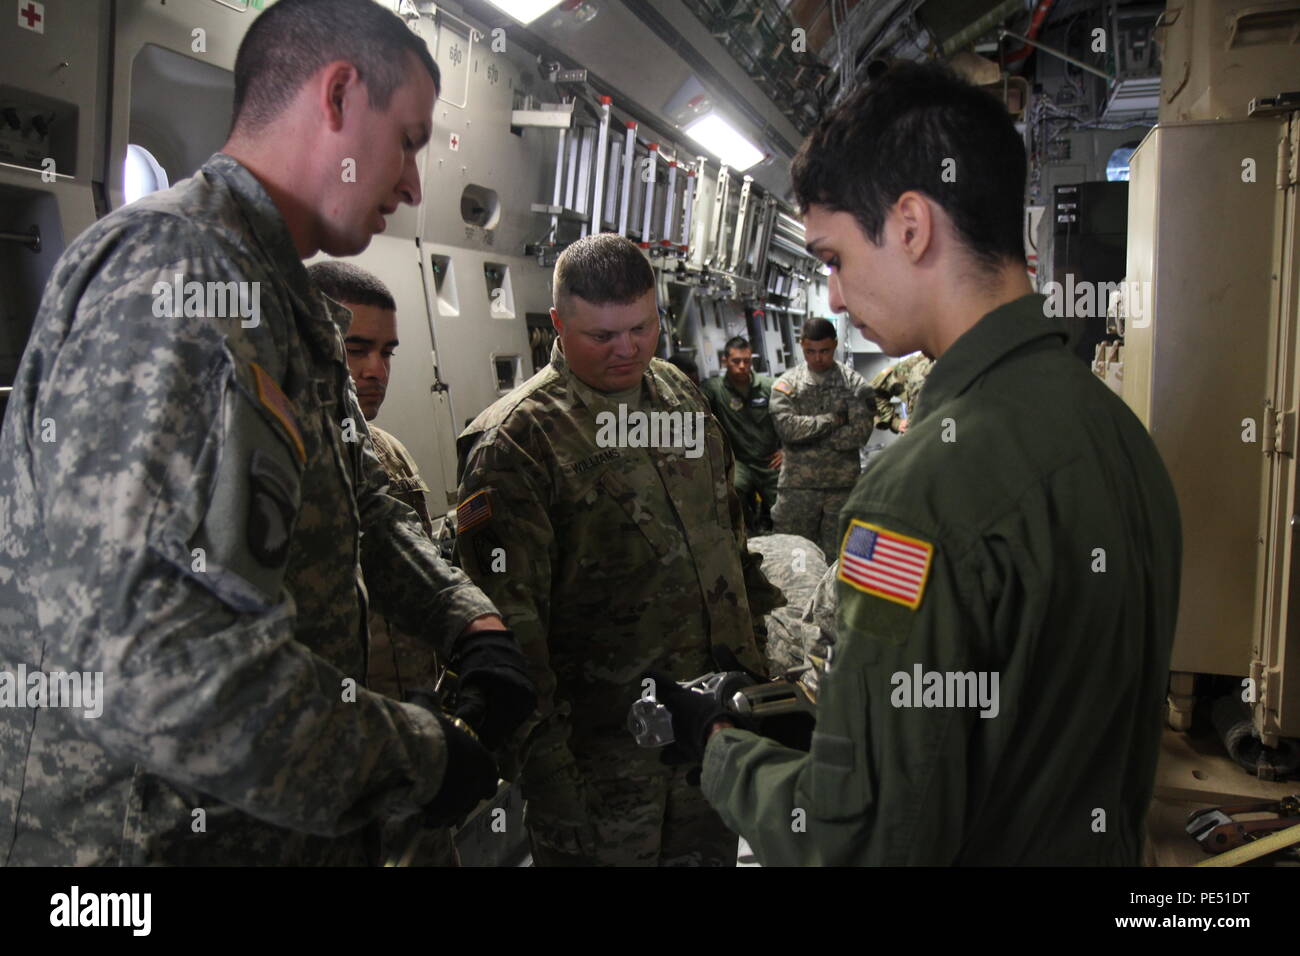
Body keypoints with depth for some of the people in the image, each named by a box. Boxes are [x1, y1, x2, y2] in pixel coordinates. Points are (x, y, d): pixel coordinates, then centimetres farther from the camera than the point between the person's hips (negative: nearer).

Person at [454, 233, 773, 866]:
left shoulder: (681, 395, 7)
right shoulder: (517, 439, -15)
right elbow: (509, 617, -18)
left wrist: (753, 661, 17)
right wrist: (544, 761, -17)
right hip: (604, 748, -6)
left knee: (711, 850, 21)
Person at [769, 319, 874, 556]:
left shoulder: (856, 384, 3)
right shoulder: (786, 384, 4)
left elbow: (859, 434, -9)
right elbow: (787, 427, -12)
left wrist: (808, 438, -8)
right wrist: (832, 419, -8)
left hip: (843, 485, 0)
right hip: (797, 485, 0)